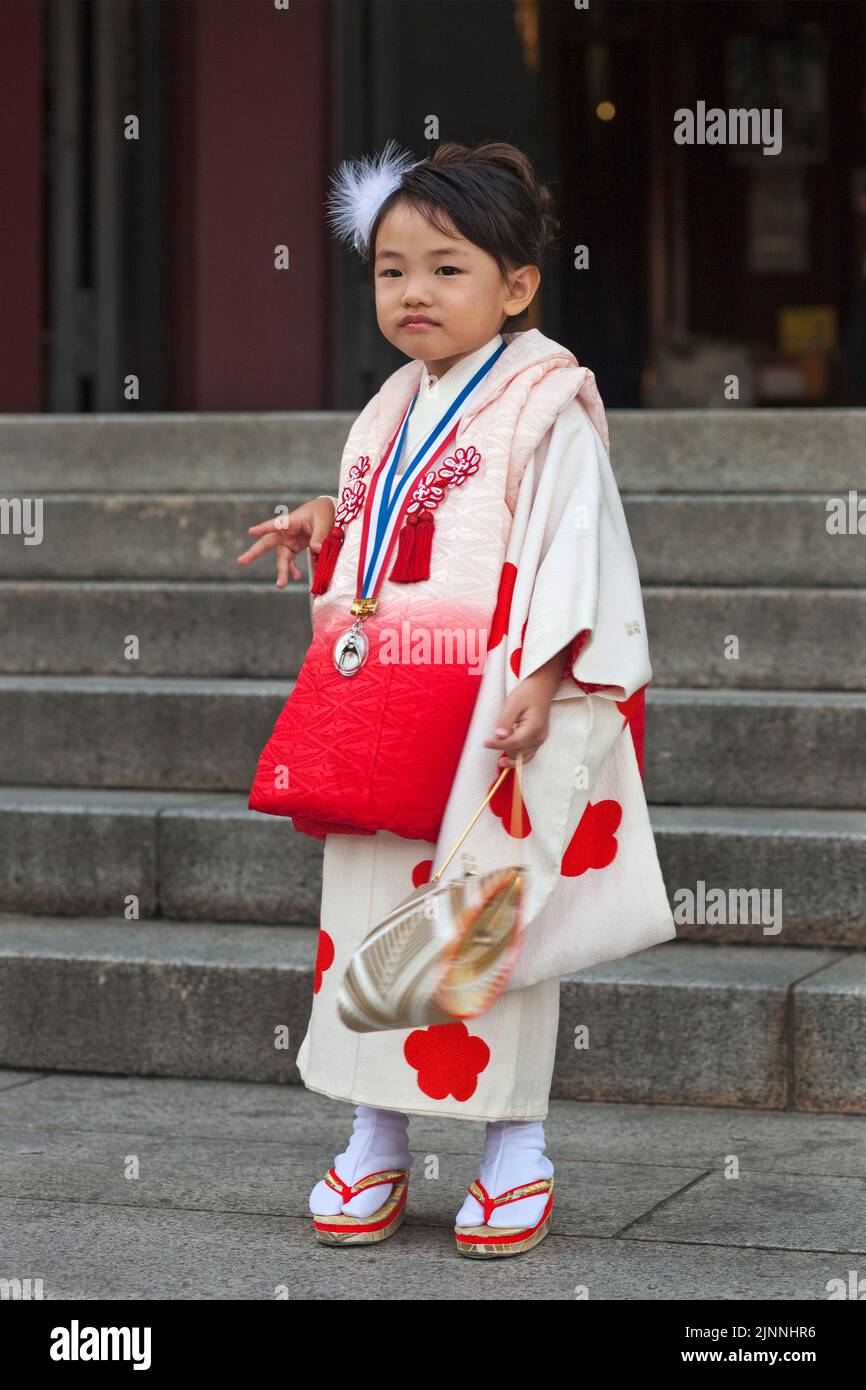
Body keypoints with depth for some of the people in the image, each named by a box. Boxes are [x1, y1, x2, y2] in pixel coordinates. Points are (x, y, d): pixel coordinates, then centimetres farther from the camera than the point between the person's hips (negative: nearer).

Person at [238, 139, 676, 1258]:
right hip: (376, 707, 7)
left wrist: (541, 679, -25)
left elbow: (572, 543, -15)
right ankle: (375, 1139, 19)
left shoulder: (545, 404, -6)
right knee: (362, 916, 8)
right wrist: (324, 524, 10)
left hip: (493, 712, -7)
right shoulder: (393, 410, 16)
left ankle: (515, 1147, 11)